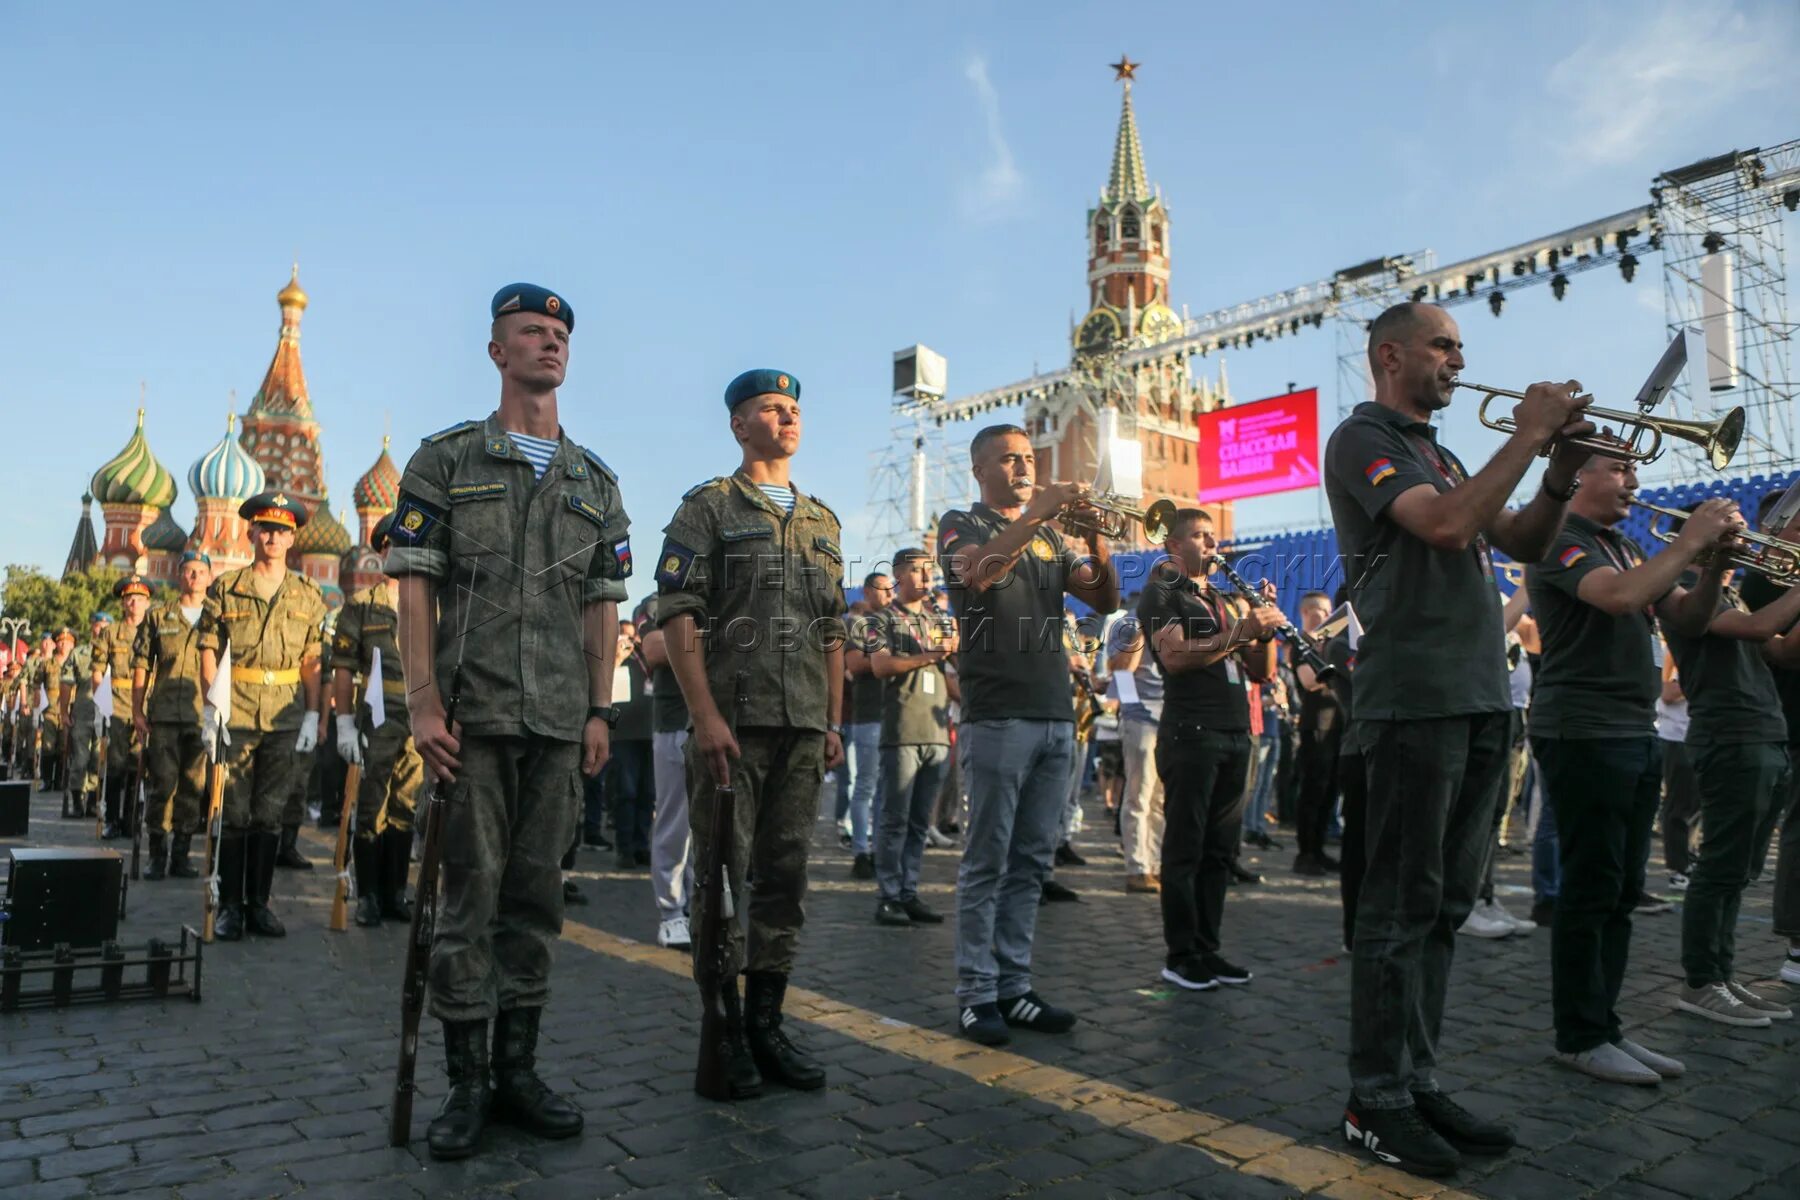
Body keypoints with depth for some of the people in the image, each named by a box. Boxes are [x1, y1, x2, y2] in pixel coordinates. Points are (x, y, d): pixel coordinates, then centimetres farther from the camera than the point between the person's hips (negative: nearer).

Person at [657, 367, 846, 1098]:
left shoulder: (823, 522, 18)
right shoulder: (708, 508, 0)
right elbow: (677, 615, -8)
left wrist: (833, 723, 12)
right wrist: (705, 715, -17)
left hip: (803, 728, 6)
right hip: (731, 722, -5)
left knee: (784, 876, 9)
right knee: (724, 874, 0)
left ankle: (767, 1025, 20)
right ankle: (722, 1033, 12)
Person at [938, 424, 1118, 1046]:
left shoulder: (1050, 538, 20)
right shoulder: (962, 524, 4)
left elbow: (1105, 600, 11)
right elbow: (977, 572, -19)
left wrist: (1095, 539, -5)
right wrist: (1038, 511, -21)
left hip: (1055, 715, 6)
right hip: (997, 714, -6)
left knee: (1031, 862, 8)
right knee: (987, 861, -3)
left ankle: (1014, 987, 16)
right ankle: (976, 994, 5)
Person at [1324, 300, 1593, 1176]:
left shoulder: (1437, 453, 23)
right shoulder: (1363, 440, -4)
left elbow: (1524, 543, 21)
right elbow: (1447, 525, -20)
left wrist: (1561, 471, 5)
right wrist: (1527, 437, -10)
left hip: (1479, 702, 9)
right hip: (1414, 701, -9)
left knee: (1443, 907, 11)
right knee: (1401, 908, -4)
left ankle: (1418, 1082, 21)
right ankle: (1378, 1101, 5)